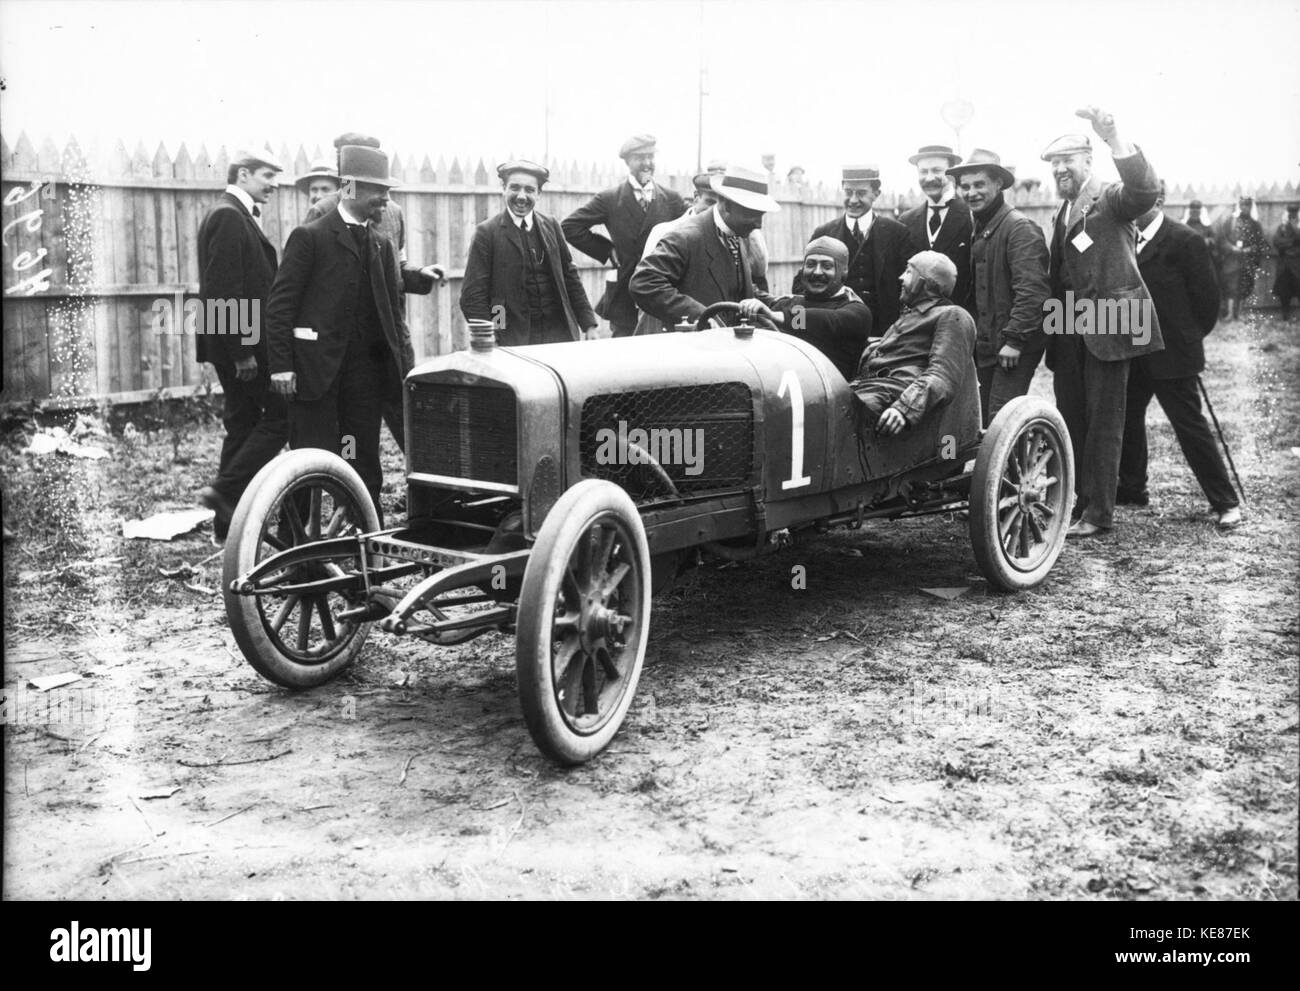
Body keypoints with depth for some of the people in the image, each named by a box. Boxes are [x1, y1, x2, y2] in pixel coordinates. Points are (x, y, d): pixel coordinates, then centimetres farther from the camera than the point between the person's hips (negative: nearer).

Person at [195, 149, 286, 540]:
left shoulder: (237, 215, 19)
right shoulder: (228, 216, -13)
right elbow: (224, 289, -20)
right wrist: (243, 352, -22)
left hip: (237, 345, 10)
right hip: (240, 343, -10)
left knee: (243, 423, 11)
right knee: (280, 414, -7)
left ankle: (228, 521, 15)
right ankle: (225, 490, -7)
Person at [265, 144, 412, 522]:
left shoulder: (381, 244, 15)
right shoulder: (309, 237, -3)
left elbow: (393, 309, 15)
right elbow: (280, 305, -7)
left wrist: (404, 360, 4)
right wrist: (281, 365, -14)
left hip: (368, 371, 5)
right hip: (316, 369, -5)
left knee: (365, 465, 9)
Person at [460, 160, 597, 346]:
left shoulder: (551, 225, 10)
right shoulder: (487, 232, -3)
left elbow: (569, 275, 15)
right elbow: (472, 296, -5)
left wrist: (588, 323, 9)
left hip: (559, 331, 4)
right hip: (515, 338, -4)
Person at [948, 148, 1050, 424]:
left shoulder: (1020, 228, -11)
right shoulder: (978, 230, 16)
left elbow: (1031, 289, -19)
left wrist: (1014, 339, -21)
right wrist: (974, 334, 12)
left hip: (1014, 348, -8)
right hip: (986, 345, 8)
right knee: (987, 421, 10)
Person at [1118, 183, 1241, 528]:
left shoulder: (1185, 240, -11)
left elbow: (1207, 296, -8)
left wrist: (1192, 336, 1)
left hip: (1171, 354, -7)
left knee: (1190, 426, -4)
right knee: (1127, 418, 15)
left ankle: (1225, 502, 4)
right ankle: (1131, 488, 32)